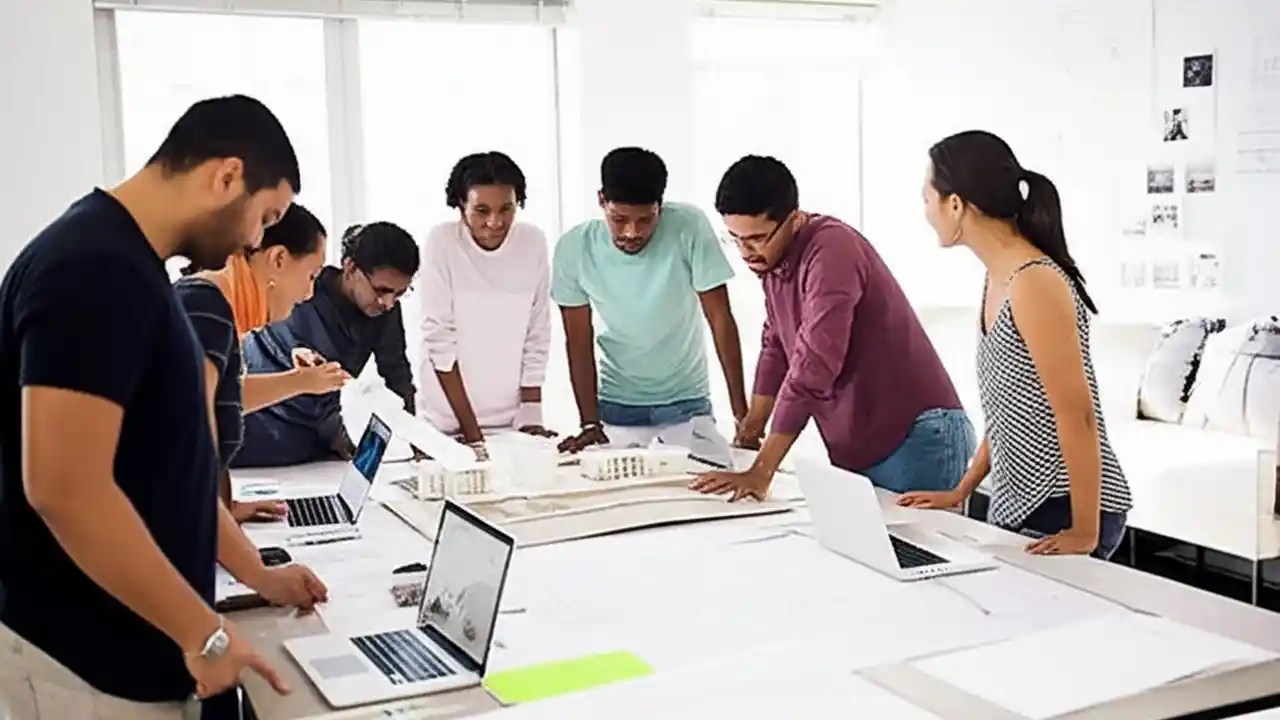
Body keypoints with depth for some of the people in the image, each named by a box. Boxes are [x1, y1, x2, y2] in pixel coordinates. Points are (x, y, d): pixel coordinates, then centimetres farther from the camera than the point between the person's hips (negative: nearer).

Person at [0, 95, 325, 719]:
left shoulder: (124, 264, 9)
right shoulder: (95, 270, -22)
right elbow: (65, 489, -28)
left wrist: (257, 575, 15)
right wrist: (204, 633, -21)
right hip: (84, 662, -9)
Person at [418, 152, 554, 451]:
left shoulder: (533, 242, -6)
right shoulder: (442, 242, -14)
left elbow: (537, 337, -2)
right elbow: (439, 340, -14)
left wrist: (530, 417, -5)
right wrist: (472, 433, -16)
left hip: (512, 417, 2)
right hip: (448, 421, -2)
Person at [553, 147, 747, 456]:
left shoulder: (689, 227, -20)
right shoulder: (573, 248, -15)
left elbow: (720, 319, -16)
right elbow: (579, 342, -8)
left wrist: (742, 413, -19)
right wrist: (590, 423, -15)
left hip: (687, 402, -1)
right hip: (616, 406, 1)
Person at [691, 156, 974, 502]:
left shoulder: (831, 250, -21)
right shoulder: (772, 255, 6)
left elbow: (813, 367, -28)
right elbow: (776, 346, 18)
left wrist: (759, 474, -29)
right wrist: (750, 429, 14)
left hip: (915, 440, -8)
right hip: (857, 448, 8)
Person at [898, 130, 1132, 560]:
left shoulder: (1034, 284, -20)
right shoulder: (999, 279, 8)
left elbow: (1077, 416, -20)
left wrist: (1085, 532, -18)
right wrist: (961, 492, 17)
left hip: (1064, 511, -8)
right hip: (1015, 504, 8)